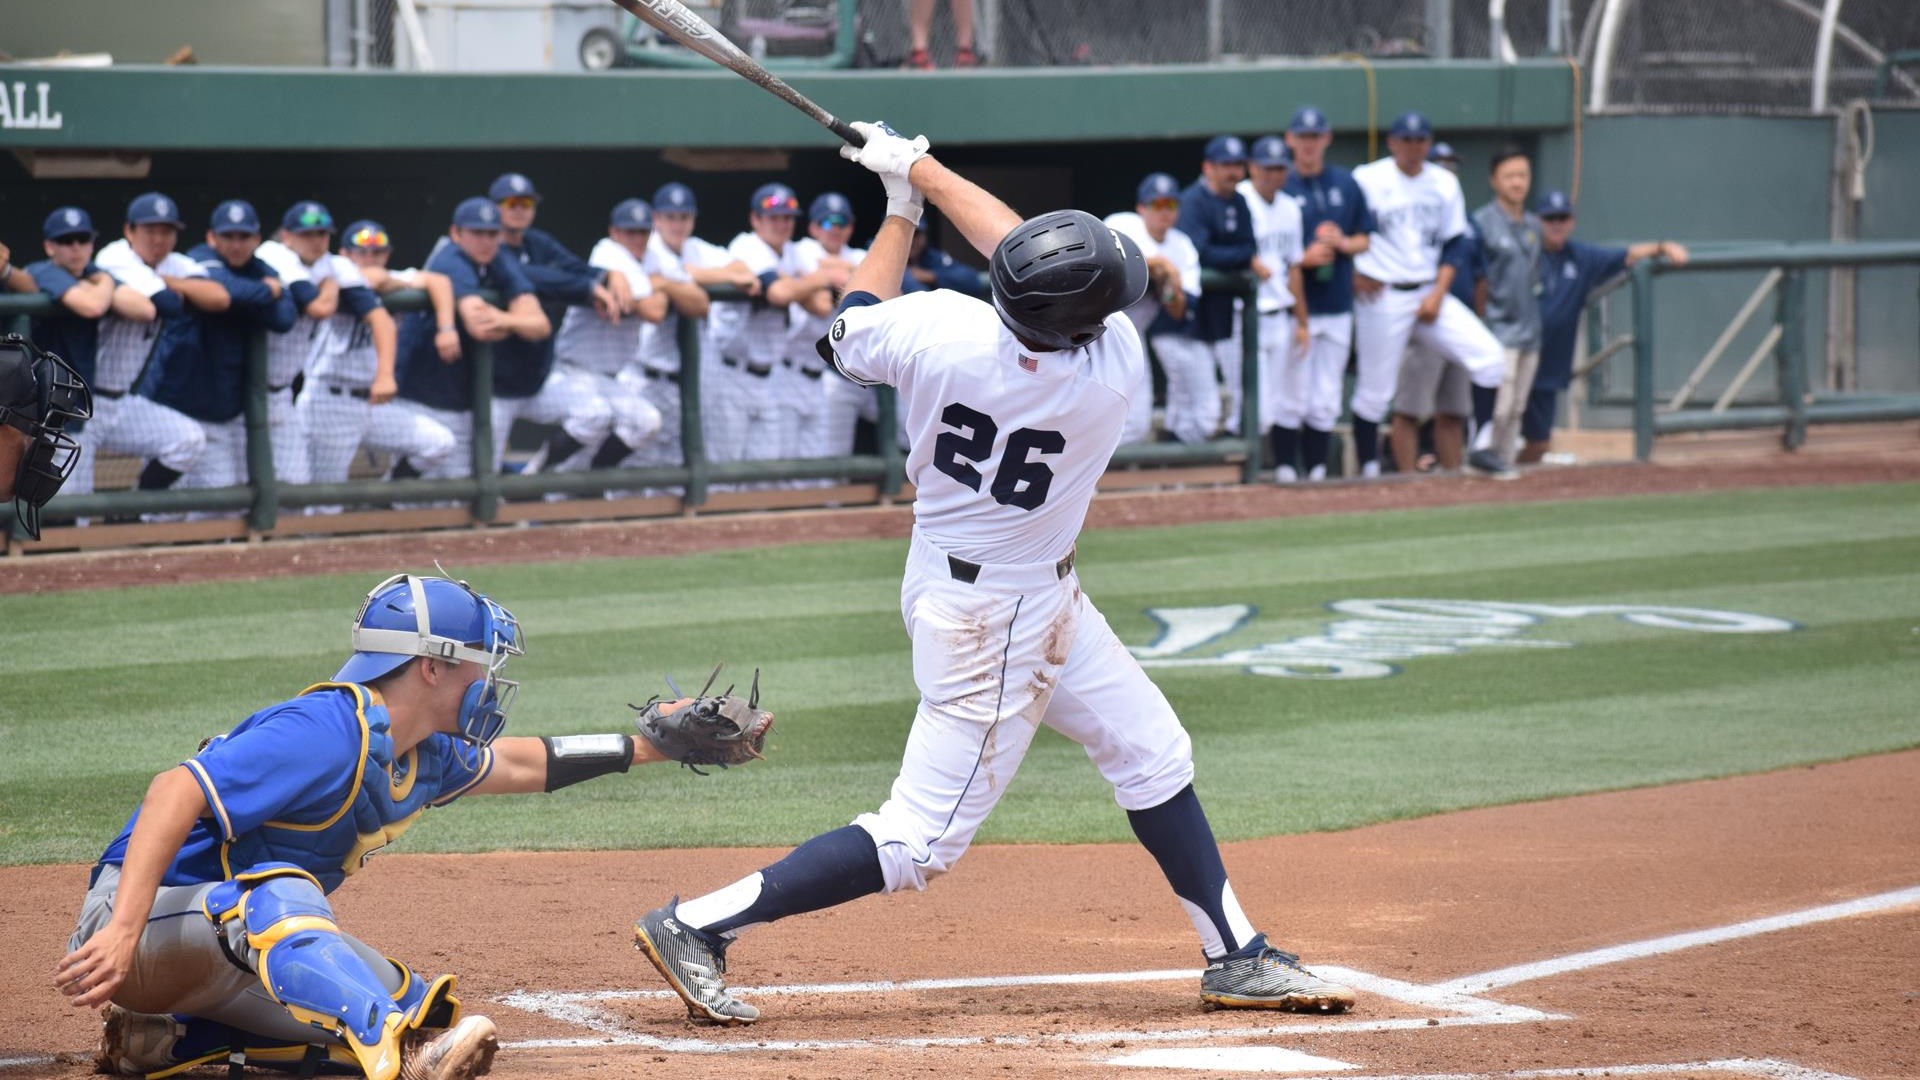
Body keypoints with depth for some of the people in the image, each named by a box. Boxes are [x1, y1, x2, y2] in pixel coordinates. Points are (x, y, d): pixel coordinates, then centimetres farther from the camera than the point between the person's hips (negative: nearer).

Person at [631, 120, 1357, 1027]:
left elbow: (850, 336, 3)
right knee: (922, 839, -1)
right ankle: (699, 924, -4)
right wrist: (922, 174, -3)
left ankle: (1238, 957, 28)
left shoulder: (939, 329, -21)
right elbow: (1010, 239, -14)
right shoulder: (1112, 371, -28)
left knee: (1152, 752, 18)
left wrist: (903, 202, 9)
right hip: (998, 616, -7)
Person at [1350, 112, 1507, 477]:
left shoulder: (1445, 184, 9)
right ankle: (1369, 471, 10)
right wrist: (1354, 274, -10)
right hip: (1382, 297, -4)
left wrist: (1437, 295, -2)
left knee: (1489, 357, -10)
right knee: (1375, 389, -2)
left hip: (1430, 294, 4)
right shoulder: (1366, 180, -4)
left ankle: (1480, 447, -5)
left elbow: (1454, 245, 10)